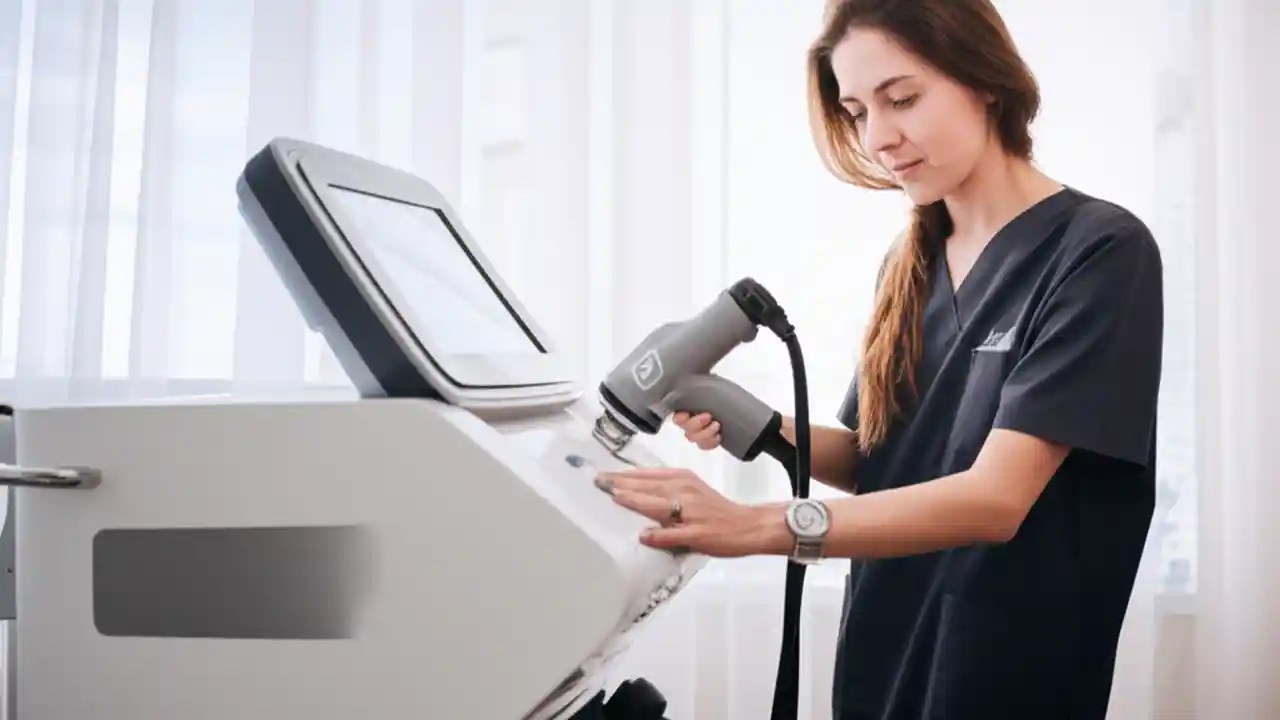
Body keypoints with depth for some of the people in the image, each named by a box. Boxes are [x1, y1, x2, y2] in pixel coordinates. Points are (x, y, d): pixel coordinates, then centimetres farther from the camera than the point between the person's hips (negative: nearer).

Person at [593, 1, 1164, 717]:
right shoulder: (910, 263, 6)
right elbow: (875, 459, 9)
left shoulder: (1101, 250, -15)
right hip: (881, 660, 6)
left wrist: (760, 526, -32)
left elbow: (996, 496, -24)